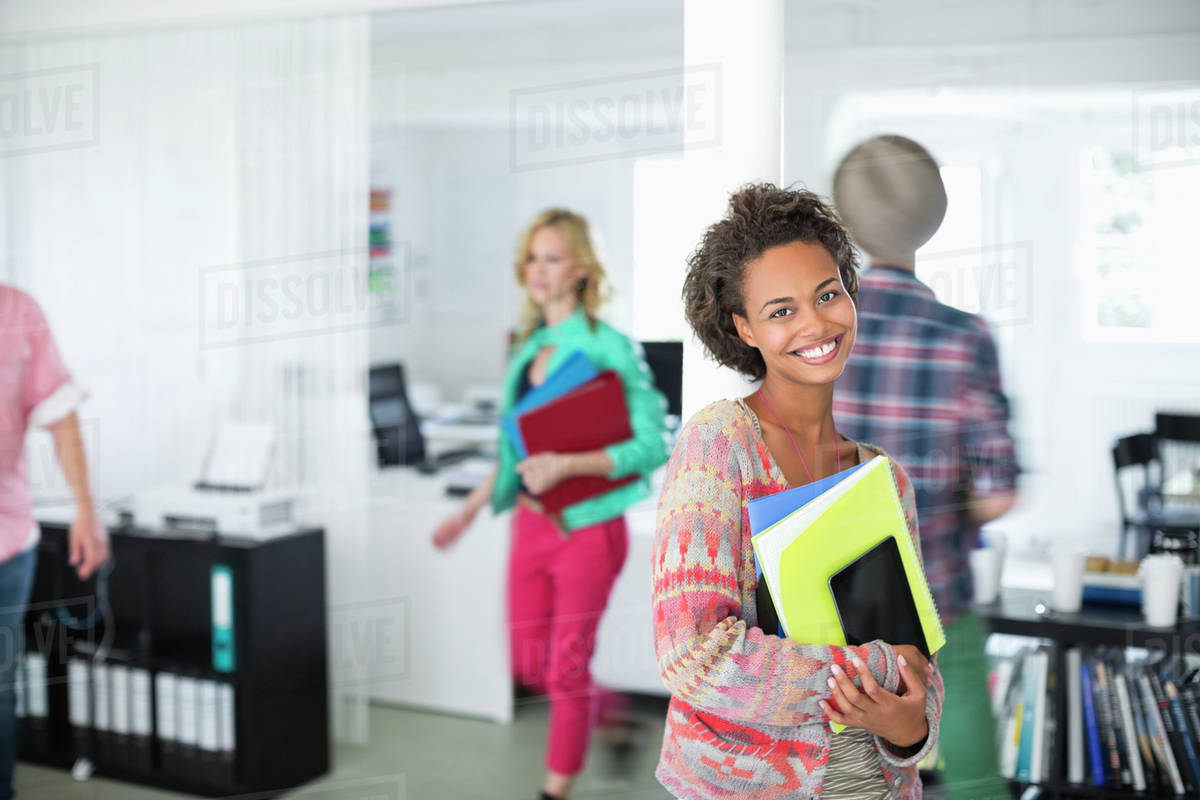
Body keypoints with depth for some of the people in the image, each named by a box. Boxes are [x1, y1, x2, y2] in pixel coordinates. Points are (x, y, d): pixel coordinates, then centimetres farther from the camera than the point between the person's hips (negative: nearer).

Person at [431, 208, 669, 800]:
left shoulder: (608, 348, -13)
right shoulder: (528, 347, 8)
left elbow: (652, 444, -17)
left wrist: (566, 464, -26)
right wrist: (472, 508, 17)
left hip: (586, 527, -7)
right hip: (530, 524, 7)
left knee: (566, 667, 3)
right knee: (528, 665, 14)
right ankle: (610, 710, 41)